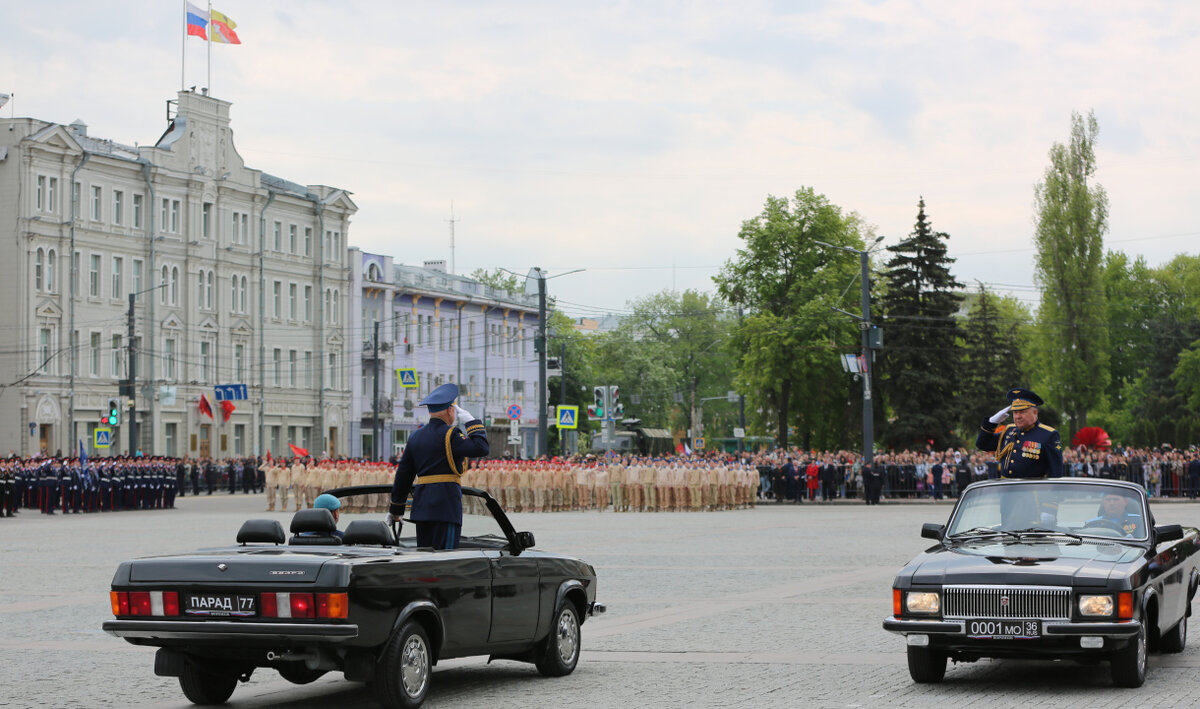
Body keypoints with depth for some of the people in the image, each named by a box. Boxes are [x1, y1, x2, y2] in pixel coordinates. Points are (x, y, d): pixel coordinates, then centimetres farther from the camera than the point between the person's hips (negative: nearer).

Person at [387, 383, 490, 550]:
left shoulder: (415, 437, 15)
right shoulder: (450, 435, -8)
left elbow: (403, 476, 18)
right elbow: (482, 448, -17)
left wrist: (396, 509, 24)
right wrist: (471, 421, -5)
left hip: (421, 508, 7)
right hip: (446, 506, -7)